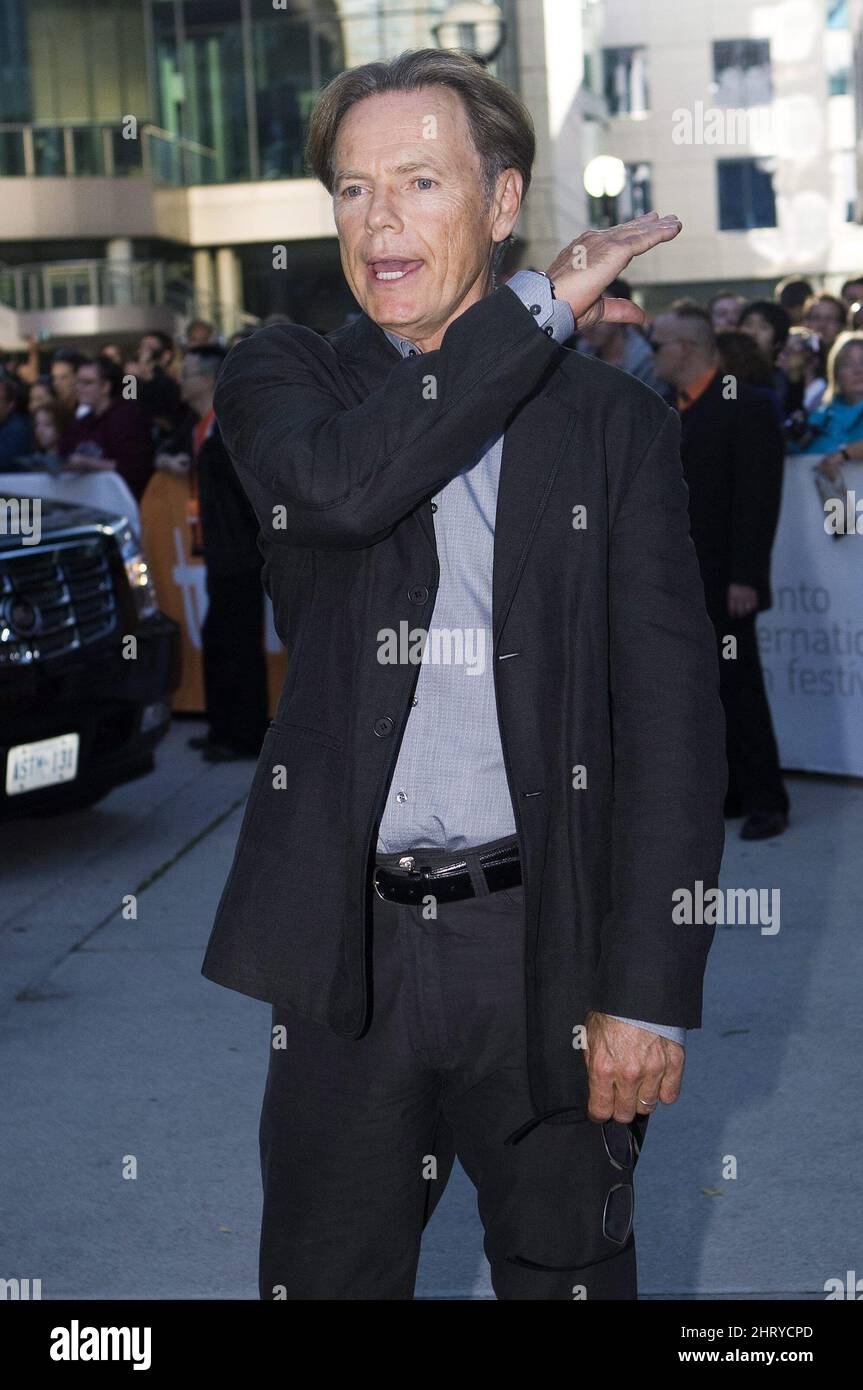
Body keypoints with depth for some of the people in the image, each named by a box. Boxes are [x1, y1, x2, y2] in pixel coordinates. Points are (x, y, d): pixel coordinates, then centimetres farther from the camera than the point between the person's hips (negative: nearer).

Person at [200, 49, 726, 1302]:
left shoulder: (612, 419, 2)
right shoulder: (282, 378, 6)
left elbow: (672, 715, -3)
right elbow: (340, 485, -20)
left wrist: (650, 991, -10)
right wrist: (539, 309, -12)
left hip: (548, 945, 0)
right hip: (351, 954, 1)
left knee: (565, 1272, 13)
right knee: (327, 1277, 12)